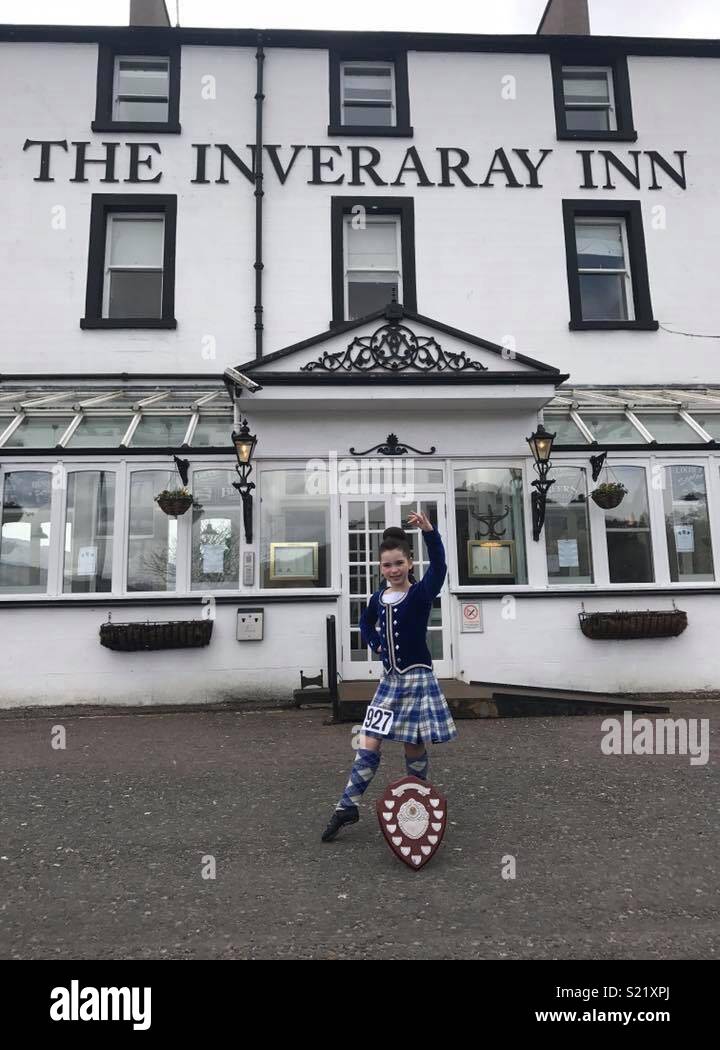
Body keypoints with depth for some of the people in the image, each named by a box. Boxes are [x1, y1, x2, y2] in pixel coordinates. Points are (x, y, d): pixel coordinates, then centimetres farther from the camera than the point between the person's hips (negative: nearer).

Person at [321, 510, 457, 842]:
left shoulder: (421, 593, -12)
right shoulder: (379, 597, 5)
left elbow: (438, 568, -34)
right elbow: (366, 622, 26)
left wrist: (429, 532, -49)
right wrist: (375, 643, 7)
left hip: (417, 677, -5)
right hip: (390, 678, 5)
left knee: (414, 746, 4)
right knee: (369, 744, 5)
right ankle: (348, 805, 13)